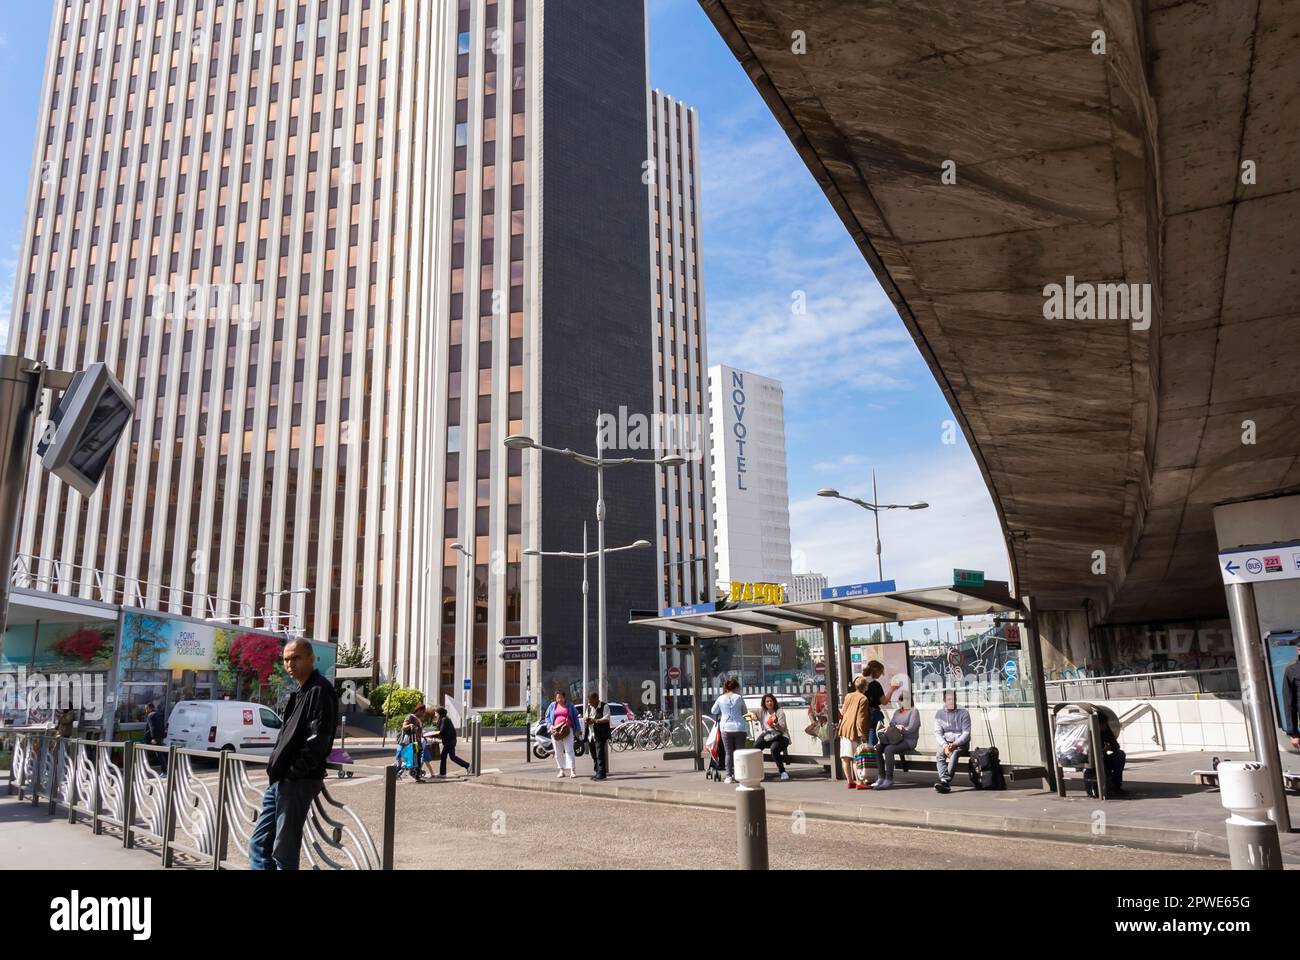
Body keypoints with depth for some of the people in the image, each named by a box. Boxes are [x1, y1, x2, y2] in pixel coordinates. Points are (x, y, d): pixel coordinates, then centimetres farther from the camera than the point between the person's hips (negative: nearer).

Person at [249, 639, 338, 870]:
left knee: (284, 851, -2)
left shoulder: (320, 690, -12)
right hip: (280, 780, 10)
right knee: (259, 844, 14)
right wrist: (276, 766, 11)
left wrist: (293, 772, -16)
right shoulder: (300, 692, 17)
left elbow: (318, 740, -20)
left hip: (298, 782, -10)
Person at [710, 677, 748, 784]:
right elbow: (744, 711, 13)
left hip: (726, 728, 1)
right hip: (740, 728, -1)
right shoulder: (739, 698, 0)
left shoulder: (721, 699, 2)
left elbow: (713, 711, 15)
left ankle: (729, 776, 3)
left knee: (729, 753, 4)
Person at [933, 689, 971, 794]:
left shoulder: (963, 713, 1)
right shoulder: (939, 714, 8)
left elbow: (966, 733, -7)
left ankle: (945, 780, -46)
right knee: (939, 755, -29)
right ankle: (946, 783, -43)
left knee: (955, 753, -34)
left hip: (961, 743, -2)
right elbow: (938, 734, 0)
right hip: (946, 742, 2)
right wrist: (945, 746, -19)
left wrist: (955, 744, -23)